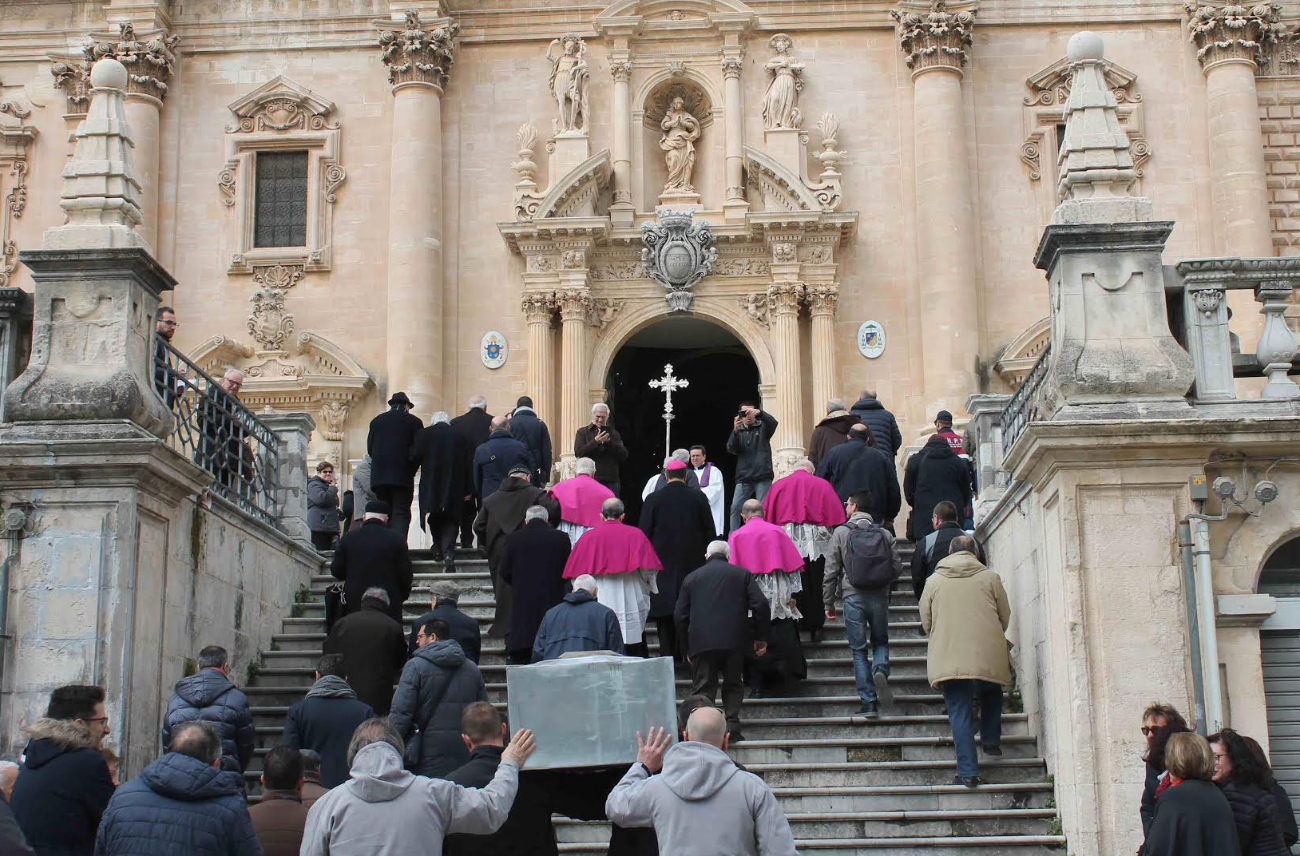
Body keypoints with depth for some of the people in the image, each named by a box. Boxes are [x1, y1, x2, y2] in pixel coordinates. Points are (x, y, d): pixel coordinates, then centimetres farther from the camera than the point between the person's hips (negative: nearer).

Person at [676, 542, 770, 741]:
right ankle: (732, 728, 2)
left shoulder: (692, 577, 12)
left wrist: (687, 647, 17)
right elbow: (761, 605, -2)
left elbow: (680, 616, 10)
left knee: (702, 689, 2)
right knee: (733, 685, 13)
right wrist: (761, 637, 8)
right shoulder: (742, 574, 8)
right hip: (734, 642, 0)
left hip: (701, 642, 0)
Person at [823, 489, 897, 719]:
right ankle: (880, 670, -13)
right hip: (880, 597, 2)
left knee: (859, 649, 5)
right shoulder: (885, 534, 5)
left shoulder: (841, 532, -2)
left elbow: (831, 571, -2)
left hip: (853, 597, -2)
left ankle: (869, 701, 1)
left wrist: (829, 602, 7)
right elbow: (895, 568, 6)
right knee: (880, 641, 18)